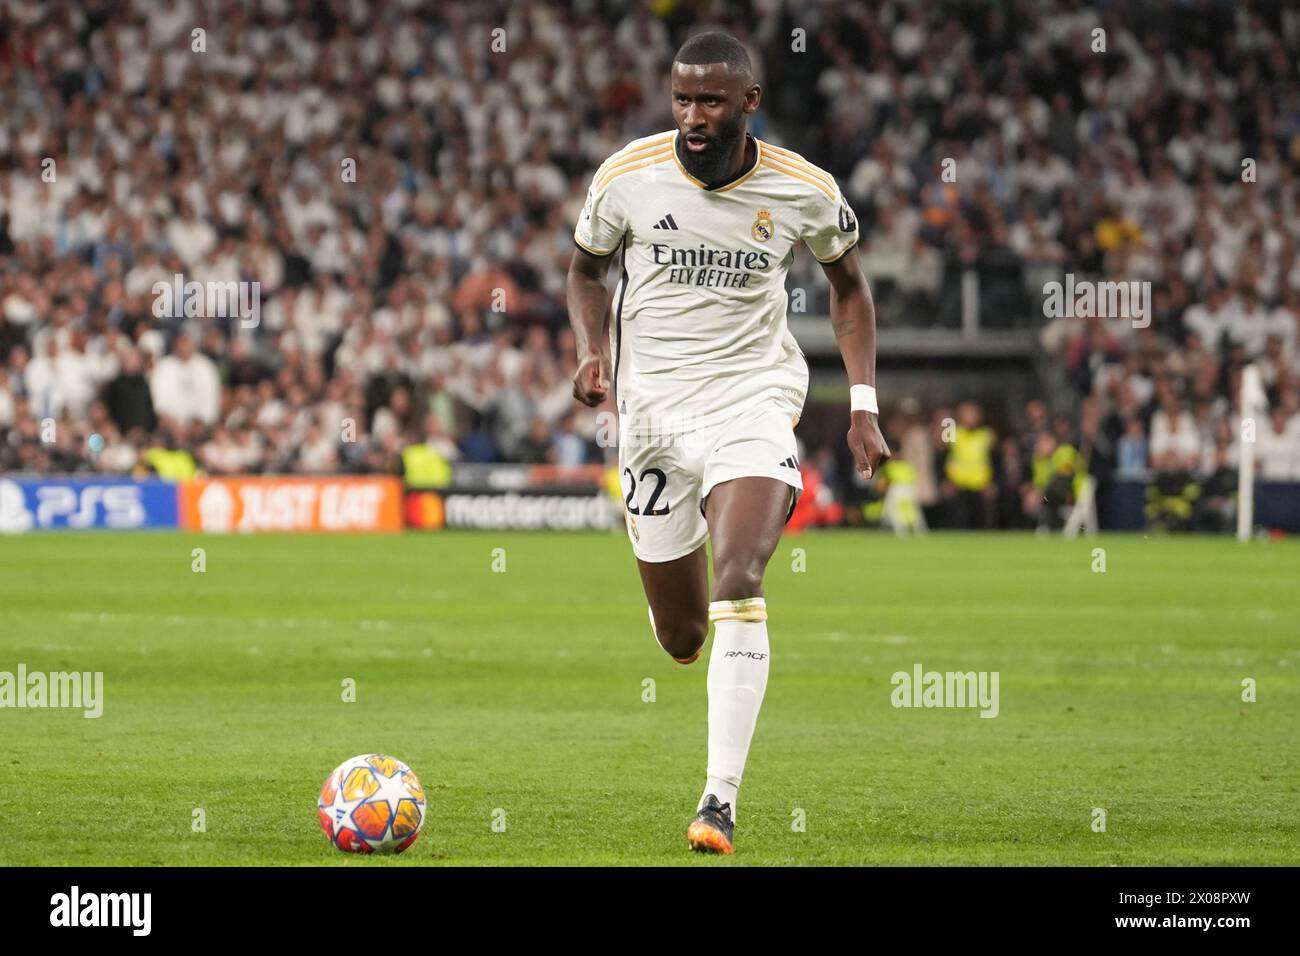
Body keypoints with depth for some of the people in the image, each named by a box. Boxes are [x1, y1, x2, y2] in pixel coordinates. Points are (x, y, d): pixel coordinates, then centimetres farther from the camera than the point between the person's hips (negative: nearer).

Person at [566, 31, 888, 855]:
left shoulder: (804, 191, -6)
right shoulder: (628, 177, -6)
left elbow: (848, 285, 12)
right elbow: (586, 268, 13)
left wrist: (864, 406, 3)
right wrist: (593, 350, -6)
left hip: (753, 399, -2)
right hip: (653, 409, 2)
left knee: (738, 586, -25)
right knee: (680, 638, 6)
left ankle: (722, 800, -24)